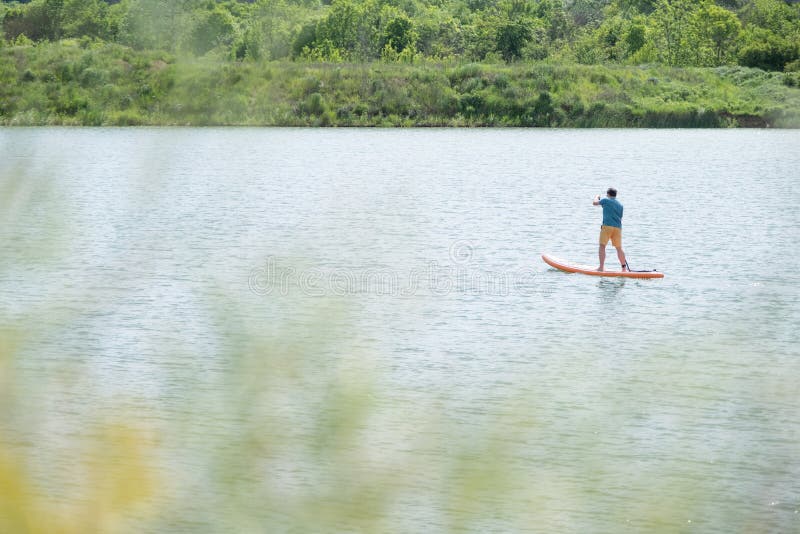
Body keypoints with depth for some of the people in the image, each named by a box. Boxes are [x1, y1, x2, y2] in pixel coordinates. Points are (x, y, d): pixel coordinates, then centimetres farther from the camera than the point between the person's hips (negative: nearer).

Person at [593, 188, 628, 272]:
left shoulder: (606, 200, 3)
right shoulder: (620, 205, 17)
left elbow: (595, 203, 16)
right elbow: (620, 218, 19)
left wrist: (597, 197, 36)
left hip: (607, 226, -5)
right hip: (618, 227, 5)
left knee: (602, 246, -4)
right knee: (619, 248, 11)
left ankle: (601, 267, -14)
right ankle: (624, 267, 13)